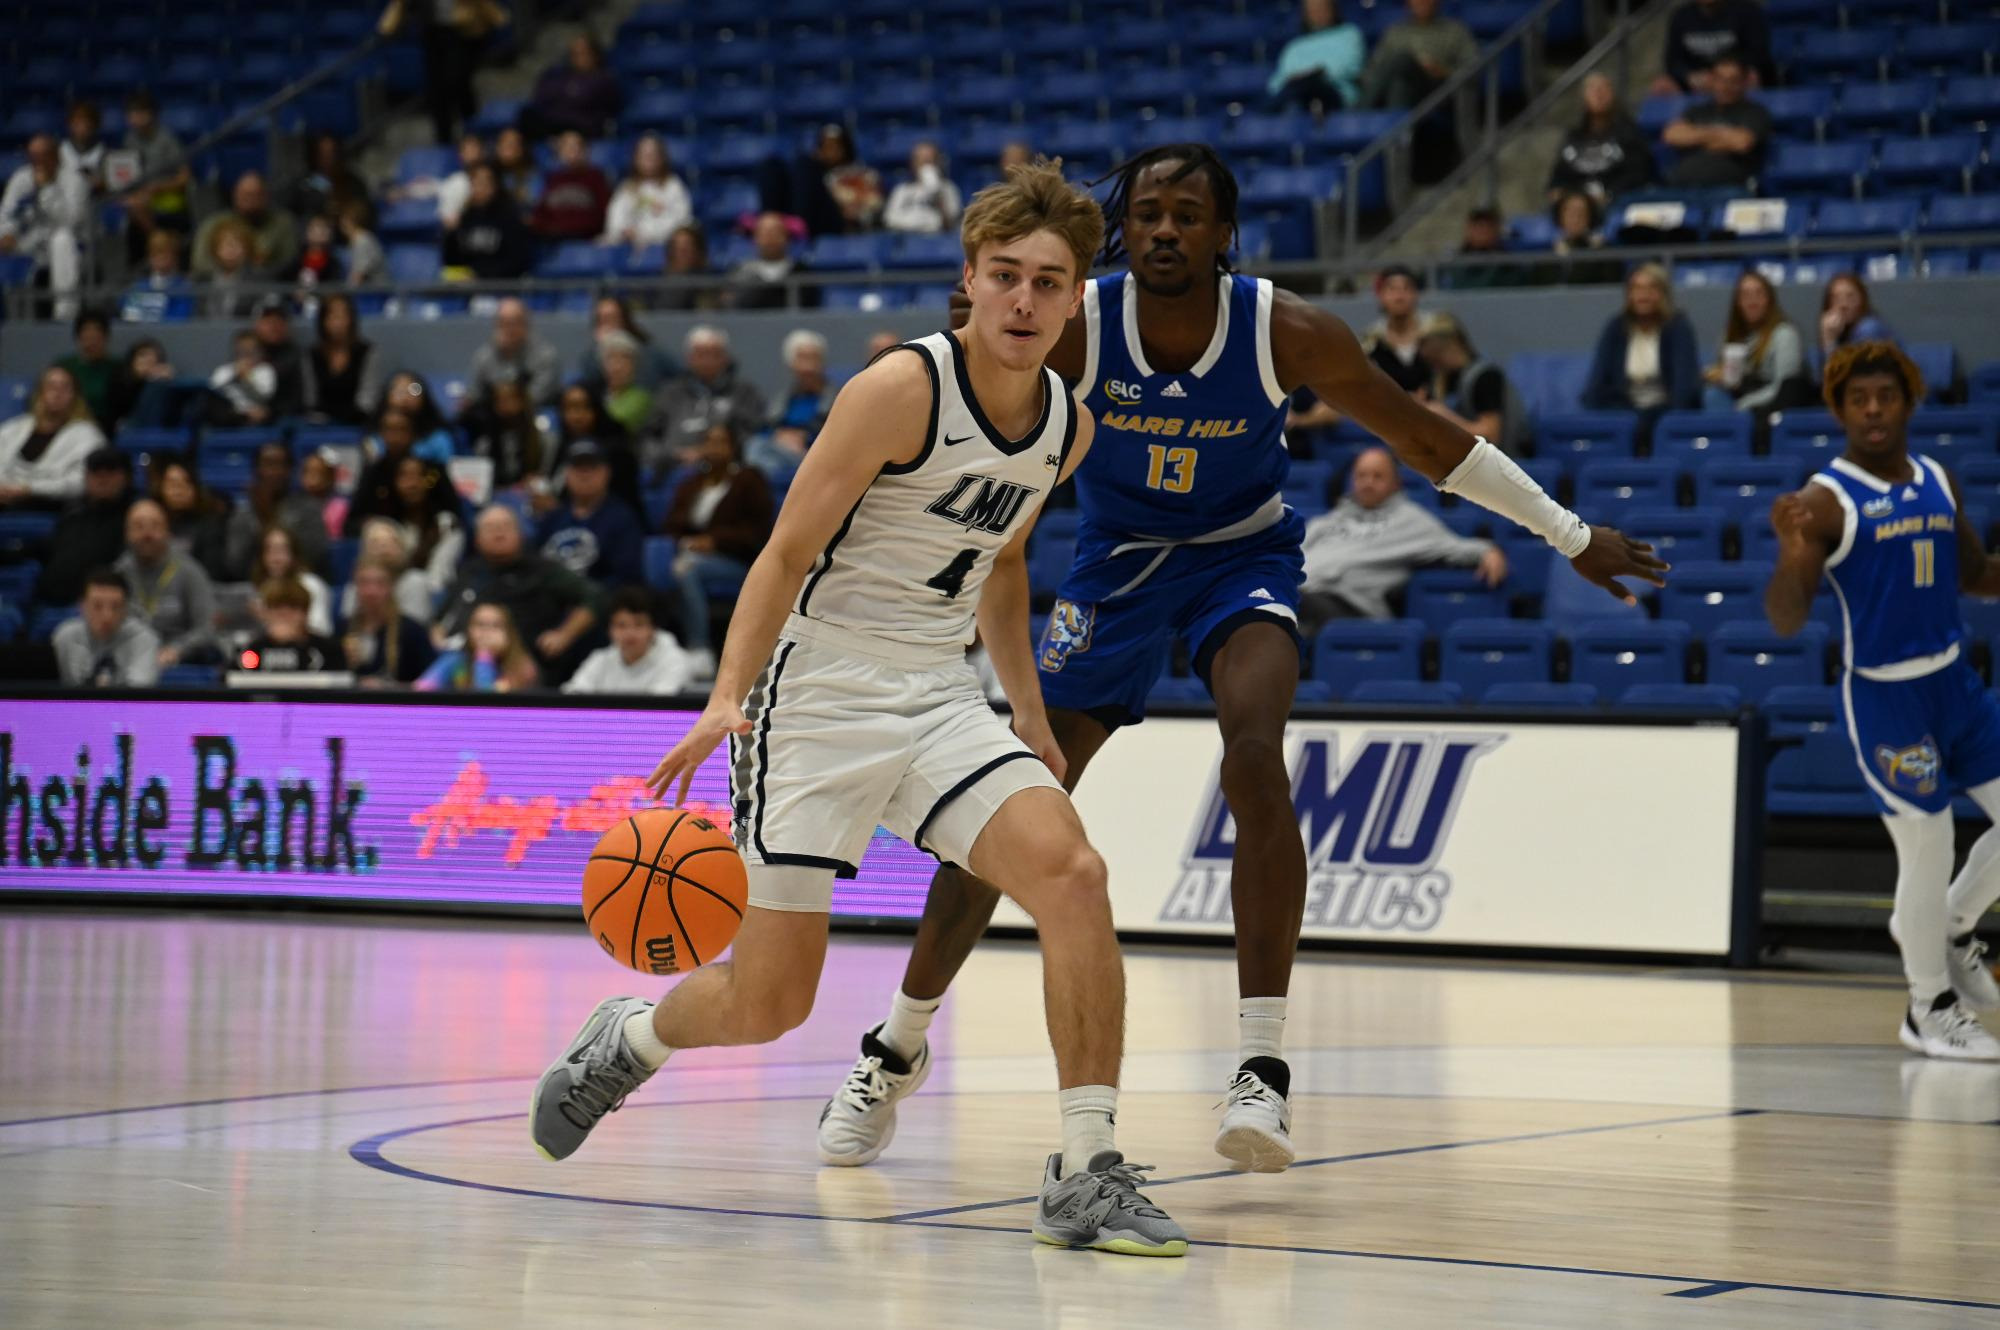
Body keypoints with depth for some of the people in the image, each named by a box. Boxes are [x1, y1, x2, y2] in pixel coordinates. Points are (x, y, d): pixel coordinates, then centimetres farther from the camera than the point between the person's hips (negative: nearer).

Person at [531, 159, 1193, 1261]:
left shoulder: (1068, 427, 5)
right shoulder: (900, 390, -15)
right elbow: (788, 551, -14)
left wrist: (1031, 721, 22)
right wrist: (728, 698, -26)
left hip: (940, 701, 5)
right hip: (819, 692, -5)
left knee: (1072, 875, -22)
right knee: (767, 1004, -2)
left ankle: (1085, 1177, -16)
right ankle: (626, 1040, 34)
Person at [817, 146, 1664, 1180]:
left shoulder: (1287, 333, -21)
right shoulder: (1073, 329, -22)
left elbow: (1427, 442, -8)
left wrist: (1571, 535, -2)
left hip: (1243, 555, -1)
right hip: (1116, 561, 1)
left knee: (1255, 757, -30)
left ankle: (1263, 1067, -27)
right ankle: (894, 1053, 19)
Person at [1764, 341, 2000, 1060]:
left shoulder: (1940, 482, 6)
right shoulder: (1824, 501, -14)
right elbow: (1787, 621, -19)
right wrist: (1792, 551, -36)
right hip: (1884, 696, -6)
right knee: (1926, 851, -1)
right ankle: (1929, 1007, 18)